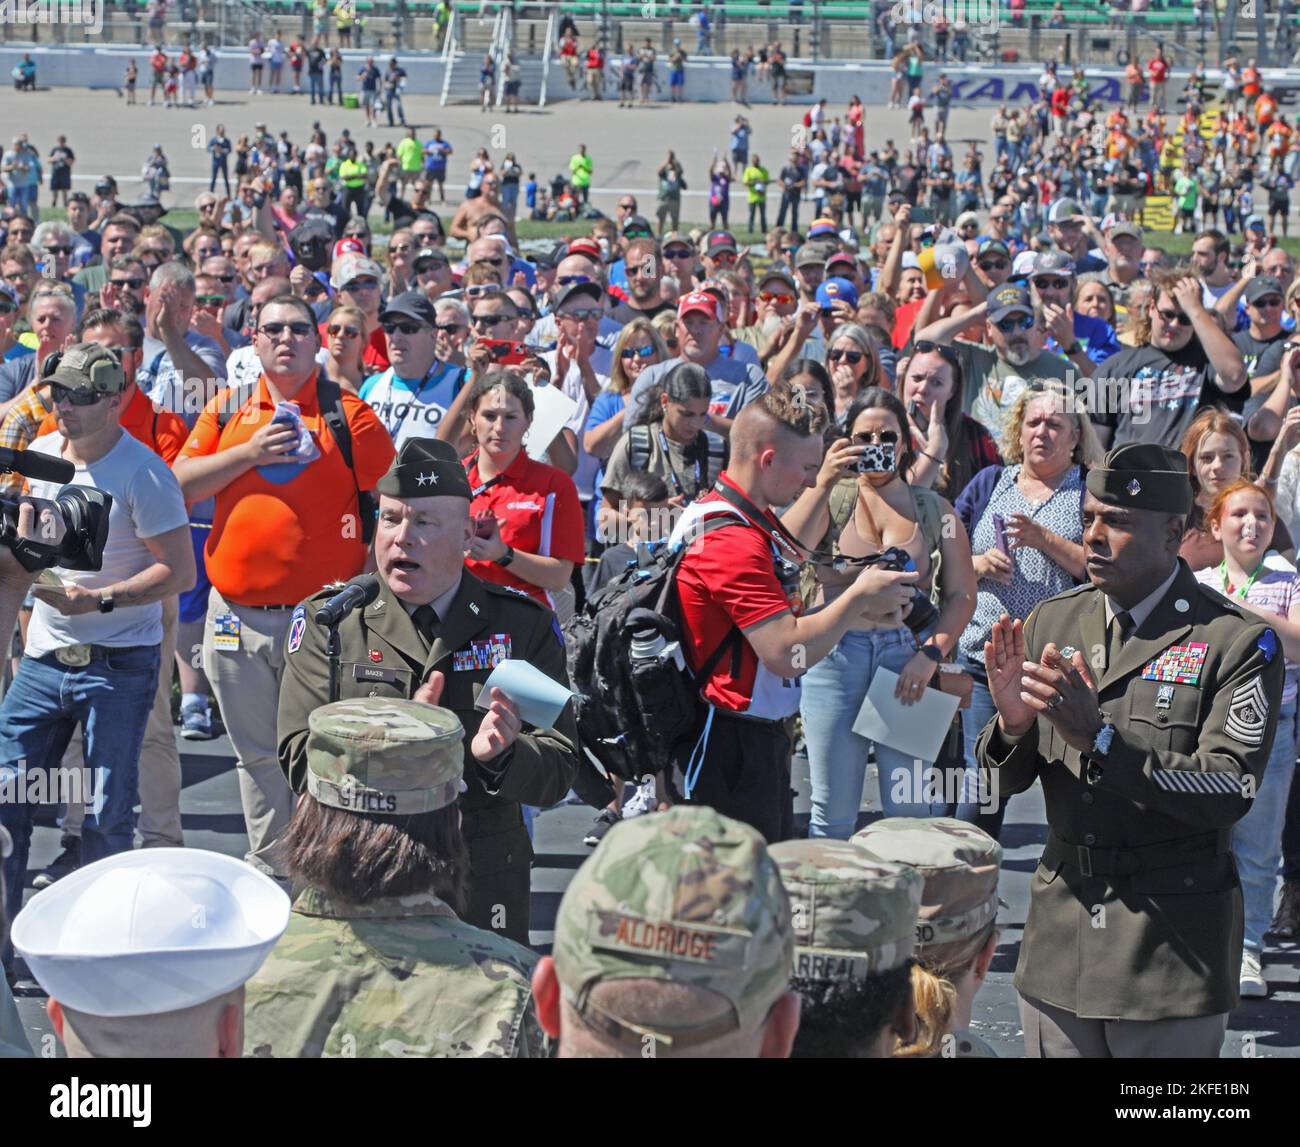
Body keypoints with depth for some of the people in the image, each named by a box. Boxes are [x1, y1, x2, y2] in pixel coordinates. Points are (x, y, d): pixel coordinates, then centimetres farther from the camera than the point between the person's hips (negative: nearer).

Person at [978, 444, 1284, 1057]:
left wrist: (1099, 739, -27)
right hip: (1060, 937, 4)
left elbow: (1230, 790, -20)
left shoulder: (1237, 641, -9)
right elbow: (1001, 782, 7)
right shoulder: (1050, 623, 6)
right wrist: (1012, 721, -16)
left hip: (1173, 952, -4)